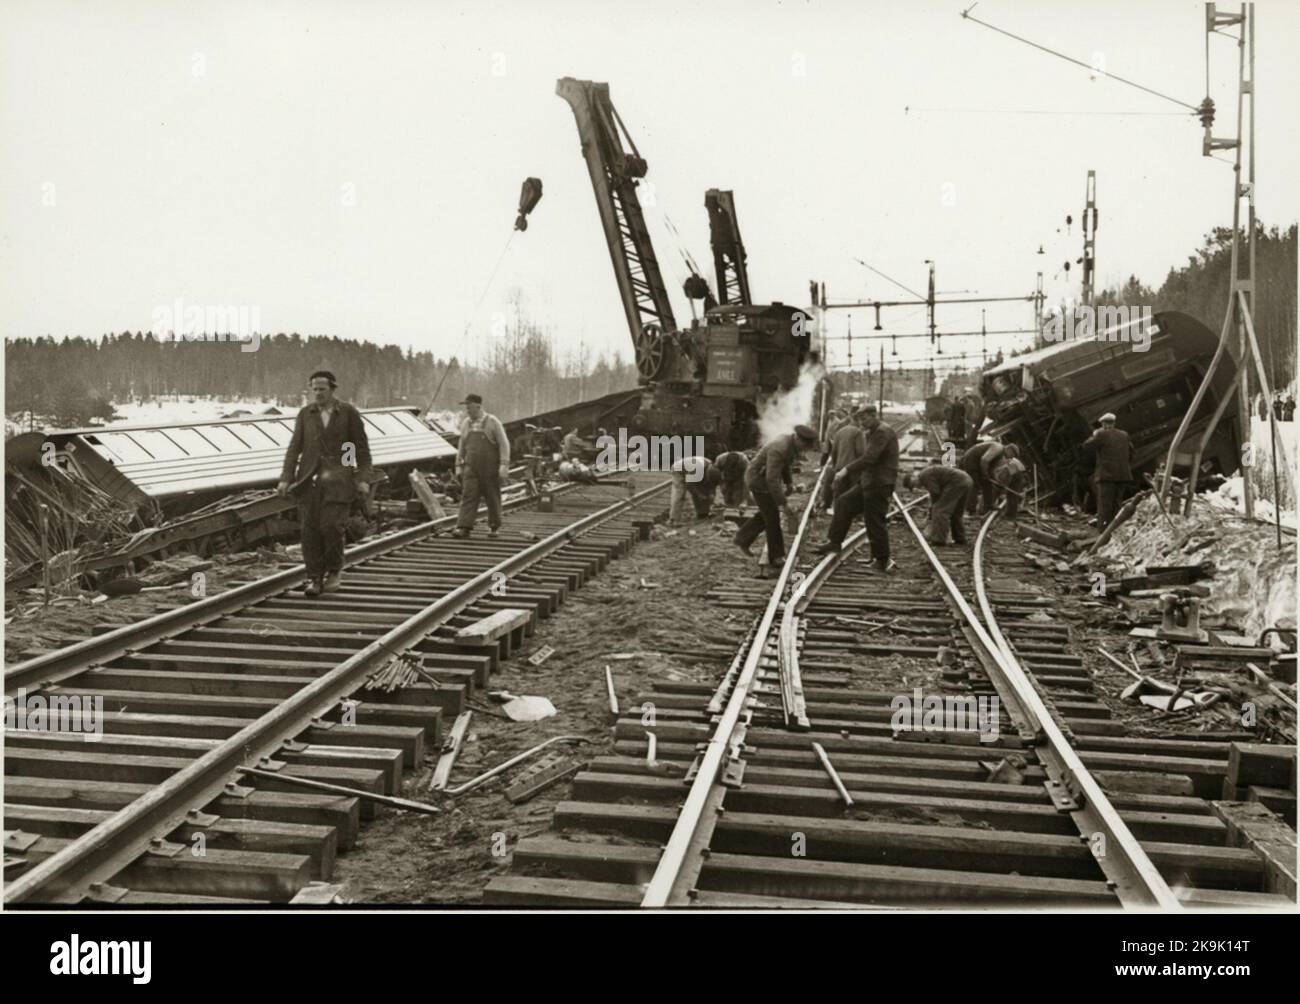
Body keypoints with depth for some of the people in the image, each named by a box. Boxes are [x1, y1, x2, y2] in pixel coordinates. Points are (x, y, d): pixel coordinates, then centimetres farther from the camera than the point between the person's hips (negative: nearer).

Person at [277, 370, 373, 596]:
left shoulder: (349, 413, 0)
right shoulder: (305, 414, 6)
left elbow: (362, 448, 2)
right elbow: (295, 447, 4)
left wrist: (363, 479, -7)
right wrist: (286, 478, -5)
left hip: (338, 478, -3)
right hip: (310, 479, 3)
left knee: (331, 525, -14)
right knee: (309, 529, -4)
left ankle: (334, 570, 9)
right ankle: (315, 578, 5)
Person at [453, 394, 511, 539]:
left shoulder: (493, 422, -6)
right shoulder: (465, 424, 8)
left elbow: (504, 444, -9)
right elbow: (462, 447, 16)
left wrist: (504, 465, -17)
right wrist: (458, 466, 13)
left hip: (490, 469, -3)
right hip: (471, 468, 3)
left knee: (492, 498, 7)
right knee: (468, 497, -8)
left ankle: (493, 526, 22)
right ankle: (464, 528, -14)